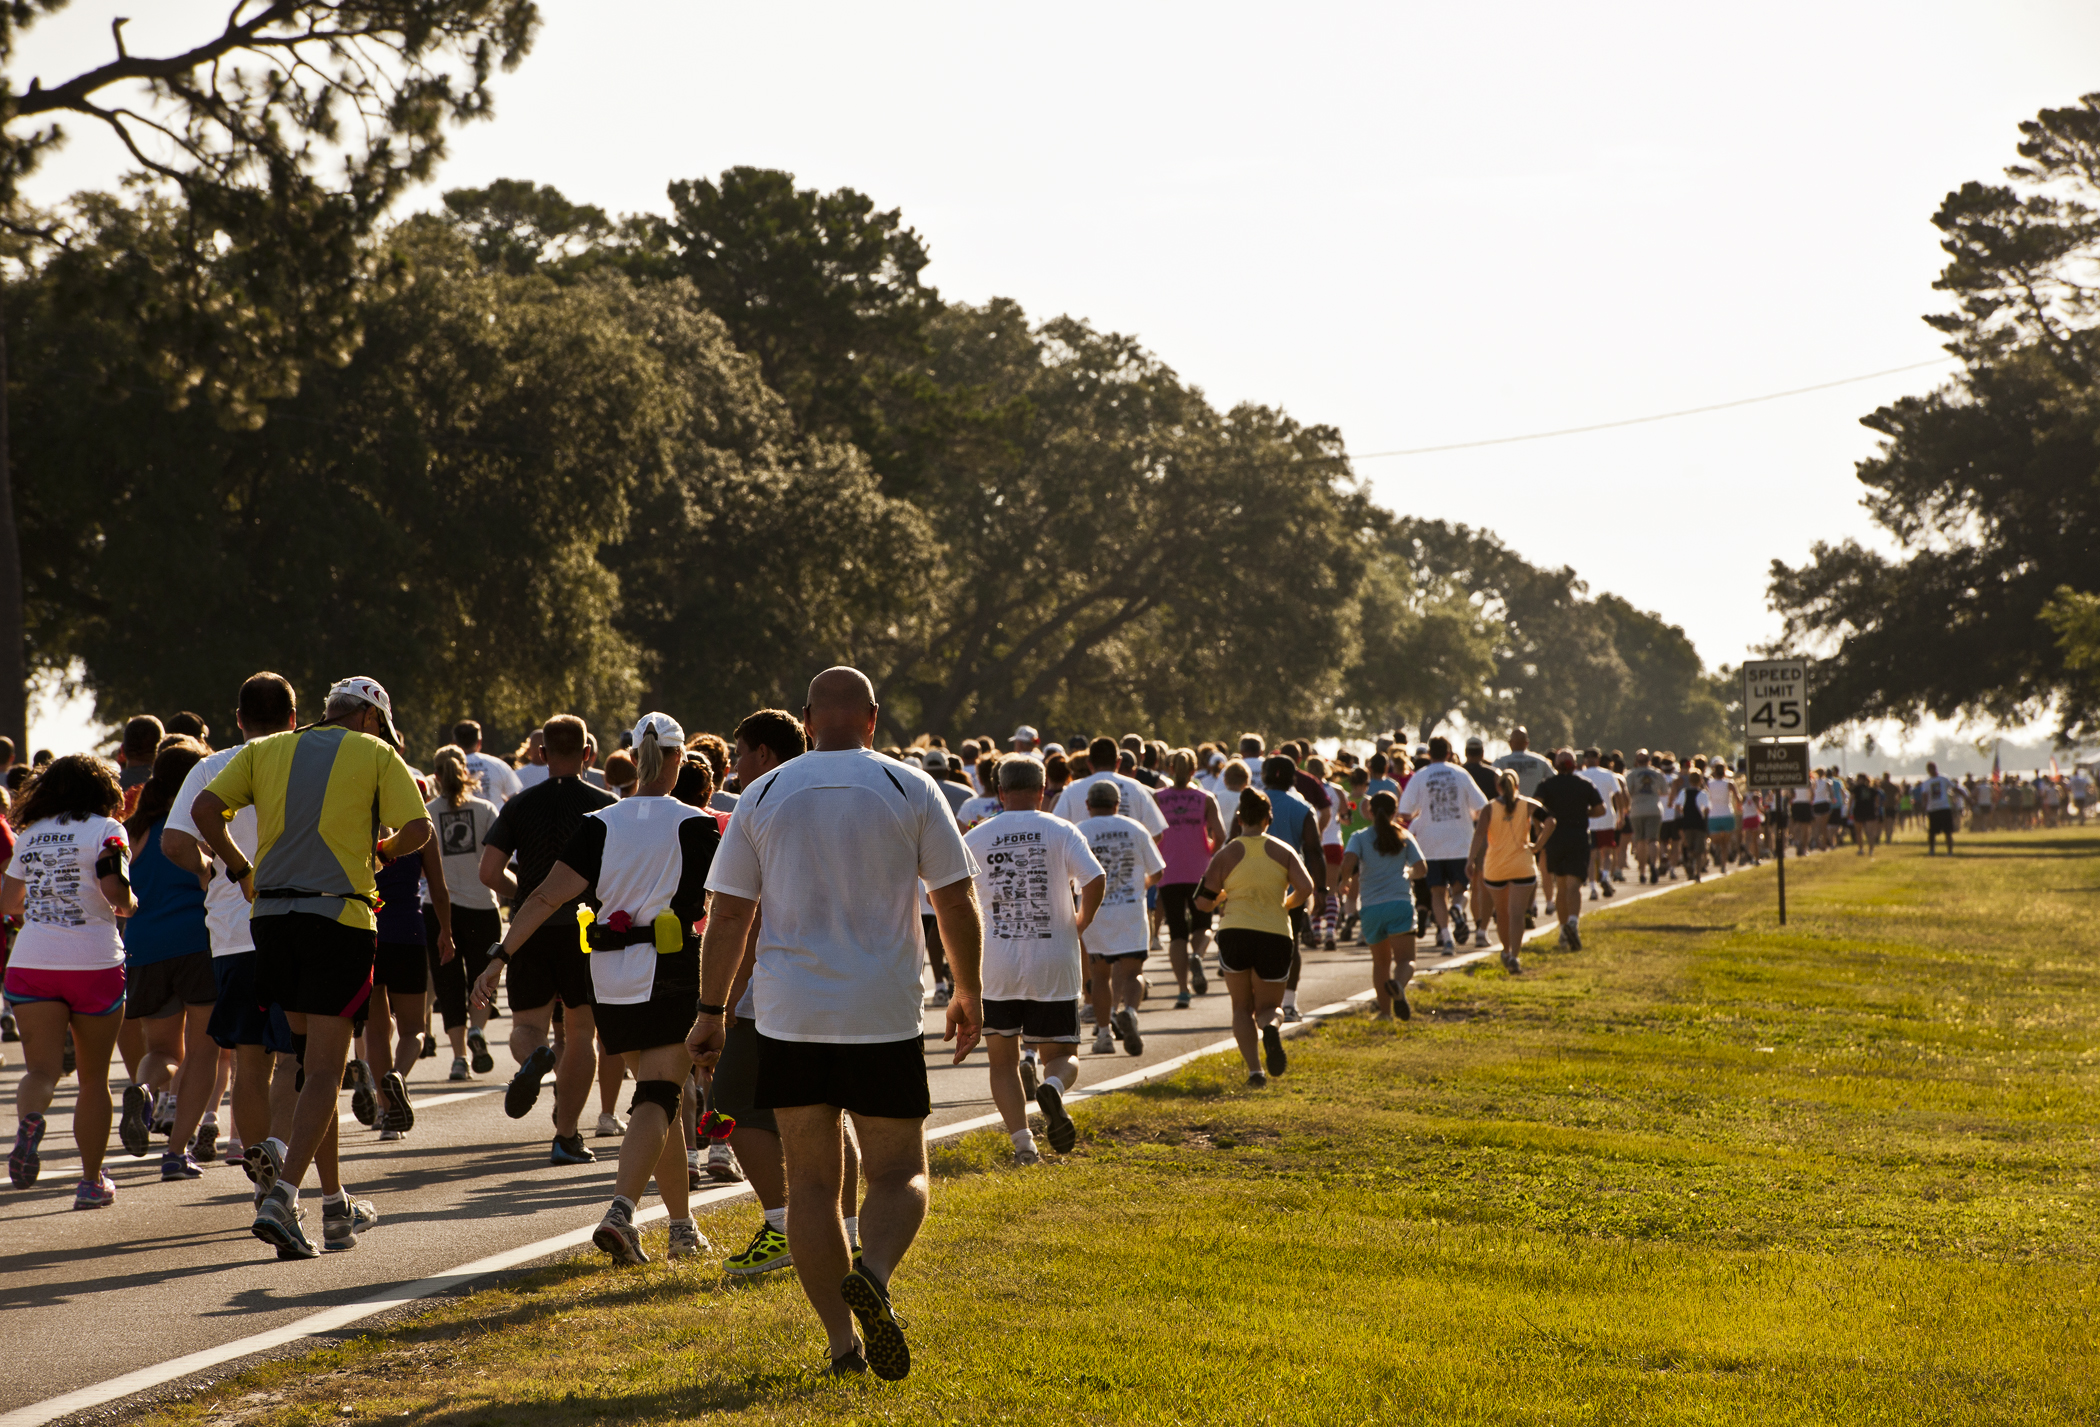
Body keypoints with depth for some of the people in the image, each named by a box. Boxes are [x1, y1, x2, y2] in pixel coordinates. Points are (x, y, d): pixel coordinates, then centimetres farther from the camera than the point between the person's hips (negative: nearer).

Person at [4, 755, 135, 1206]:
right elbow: (115, 891, -15)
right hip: (94, 963, -2)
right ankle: (92, 1181, 15)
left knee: (41, 1067, -4)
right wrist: (127, 907, 7)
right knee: (93, 1076, 11)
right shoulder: (105, 830, -2)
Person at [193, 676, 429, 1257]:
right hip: (340, 915, -4)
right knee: (324, 1068, -3)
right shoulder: (377, 753, 4)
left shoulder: (265, 750, 13)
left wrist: (240, 869, 12)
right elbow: (418, 828, -6)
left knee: (312, 1059, 16)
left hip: (271, 915, 4)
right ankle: (281, 1198, -19)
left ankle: (335, 1206, 21)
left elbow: (204, 808, 1)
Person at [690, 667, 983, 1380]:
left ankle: (840, 1335, 3)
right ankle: (870, 1276, -23)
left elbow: (727, 913, 4)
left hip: (788, 1019, 2)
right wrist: (967, 994, 14)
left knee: (811, 1179, 10)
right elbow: (957, 902, 1)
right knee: (899, 1175, 7)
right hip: (883, 1018, -2)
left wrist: (710, 1011, 11)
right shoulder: (910, 789, 0)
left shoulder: (764, 794, 4)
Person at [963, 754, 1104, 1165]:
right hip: (1054, 966, 0)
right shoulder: (1062, 831, 0)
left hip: (996, 966, 1)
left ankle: (1021, 1141, -1)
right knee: (1060, 1056, 10)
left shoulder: (975, 838, 3)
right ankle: (1051, 1086, -24)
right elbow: (1096, 880, -13)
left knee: (1003, 1061, 13)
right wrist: (1080, 923, 4)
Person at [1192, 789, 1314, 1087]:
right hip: (1276, 936, 1)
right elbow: (1305, 888, -8)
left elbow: (1203, 902, 1)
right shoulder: (1283, 851, 4)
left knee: (1242, 1007, 16)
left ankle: (1254, 1069, -2)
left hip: (1235, 933, -1)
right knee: (1268, 1006, 14)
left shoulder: (1227, 854, 2)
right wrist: (1285, 905, 12)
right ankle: (1270, 1026, -24)